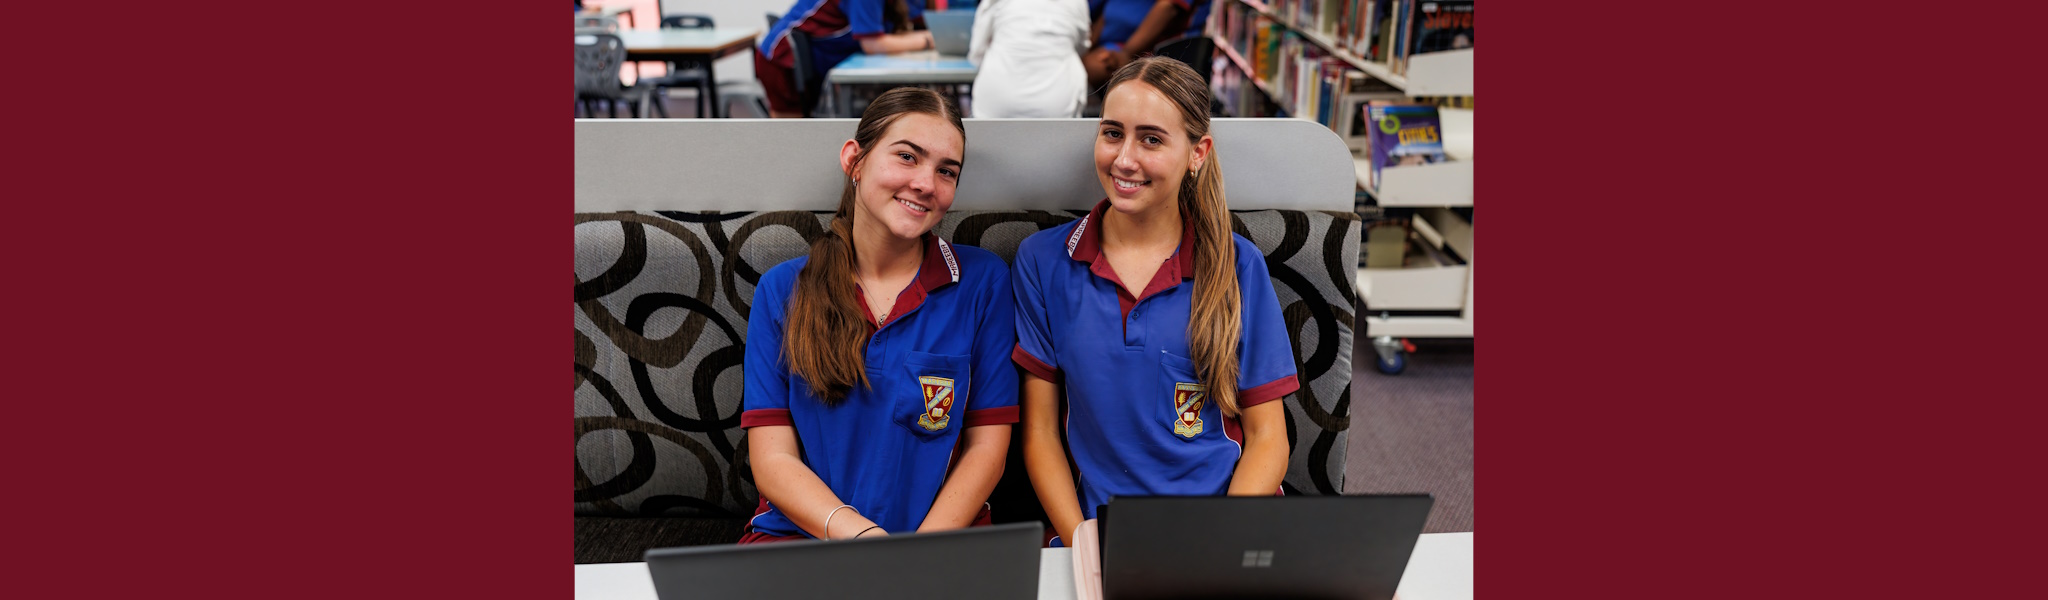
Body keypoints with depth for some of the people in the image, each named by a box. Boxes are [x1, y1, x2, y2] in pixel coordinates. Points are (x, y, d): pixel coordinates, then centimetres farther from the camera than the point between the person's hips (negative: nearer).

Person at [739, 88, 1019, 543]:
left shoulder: (981, 280, 4)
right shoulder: (782, 290, 7)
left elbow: (987, 446, 4)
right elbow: (772, 458, 1)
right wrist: (864, 538, -16)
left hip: (942, 532, 0)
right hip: (802, 534, 1)